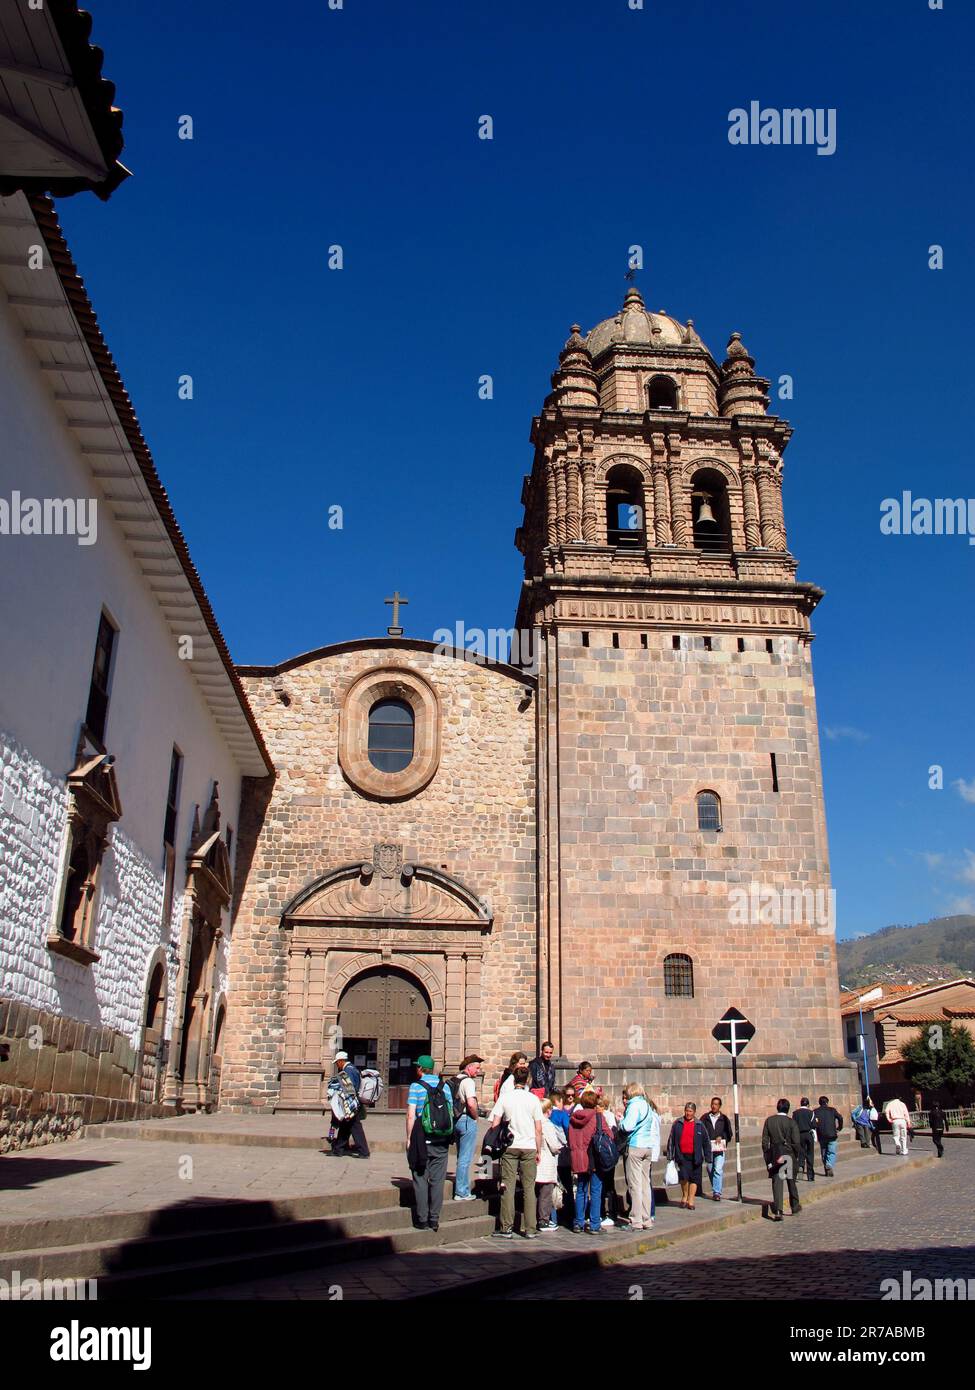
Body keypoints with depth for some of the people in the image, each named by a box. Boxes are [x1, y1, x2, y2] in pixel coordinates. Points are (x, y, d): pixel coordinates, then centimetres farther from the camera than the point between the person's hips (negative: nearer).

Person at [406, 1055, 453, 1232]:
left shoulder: (416, 1087, -7)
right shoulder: (445, 1086, 5)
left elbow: (411, 1115, -11)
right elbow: (450, 1112, 7)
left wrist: (409, 1138, -4)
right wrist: (448, 1136, 15)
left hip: (422, 1140, -3)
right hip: (442, 1141, 3)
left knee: (421, 1180, 6)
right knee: (437, 1181, 8)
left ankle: (422, 1220, 7)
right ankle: (434, 1219, 10)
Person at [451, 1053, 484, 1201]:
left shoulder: (454, 1079, 13)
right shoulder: (468, 1081, -15)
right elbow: (471, 1104, -26)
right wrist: (476, 1116, -8)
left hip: (456, 1120, 9)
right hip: (467, 1120, -9)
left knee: (461, 1158, 18)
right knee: (465, 1159, -2)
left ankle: (462, 1190, 25)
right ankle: (462, 1193, 2)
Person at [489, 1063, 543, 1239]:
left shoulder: (504, 1097, -1)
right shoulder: (533, 1099, -1)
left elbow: (495, 1124, -3)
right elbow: (538, 1129, 1)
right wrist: (539, 1151, 9)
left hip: (509, 1147, 0)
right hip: (529, 1147, 0)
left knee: (508, 1187, 3)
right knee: (529, 1188, 6)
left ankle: (507, 1228, 5)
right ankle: (530, 1230, 8)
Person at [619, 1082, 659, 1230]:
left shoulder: (635, 1105, -10)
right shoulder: (648, 1106, 14)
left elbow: (627, 1126, -19)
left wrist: (621, 1120, 2)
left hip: (635, 1147, -8)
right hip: (648, 1147, 8)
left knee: (634, 1184, -4)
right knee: (645, 1184, 10)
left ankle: (636, 1221, -3)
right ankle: (647, 1219, 13)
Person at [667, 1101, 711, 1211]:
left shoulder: (700, 1126, 6)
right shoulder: (677, 1124, 5)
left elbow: (706, 1142, 11)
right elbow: (671, 1140, 9)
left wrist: (708, 1158, 7)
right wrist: (670, 1156, 6)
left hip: (695, 1157, 1)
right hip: (682, 1157, -1)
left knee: (694, 1179, 3)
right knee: (684, 1176, -15)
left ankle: (690, 1201, 15)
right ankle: (684, 1196, 9)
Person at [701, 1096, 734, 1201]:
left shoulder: (724, 1119, 7)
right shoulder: (705, 1118, 6)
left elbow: (729, 1133, 12)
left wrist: (722, 1138, -4)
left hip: (720, 1147, -2)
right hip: (708, 1147, 2)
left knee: (718, 1170, -12)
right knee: (710, 1170, 9)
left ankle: (717, 1193, -10)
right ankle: (715, 1190, 26)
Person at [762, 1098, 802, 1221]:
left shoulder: (769, 1121, -1)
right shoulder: (791, 1122, -8)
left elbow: (765, 1141, 0)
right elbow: (796, 1142, -10)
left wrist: (767, 1158, 7)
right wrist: (796, 1156, 4)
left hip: (775, 1154, 1)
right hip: (789, 1155, -1)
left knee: (777, 1183, 0)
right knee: (791, 1182, 17)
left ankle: (777, 1211, -9)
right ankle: (795, 1208, 31)